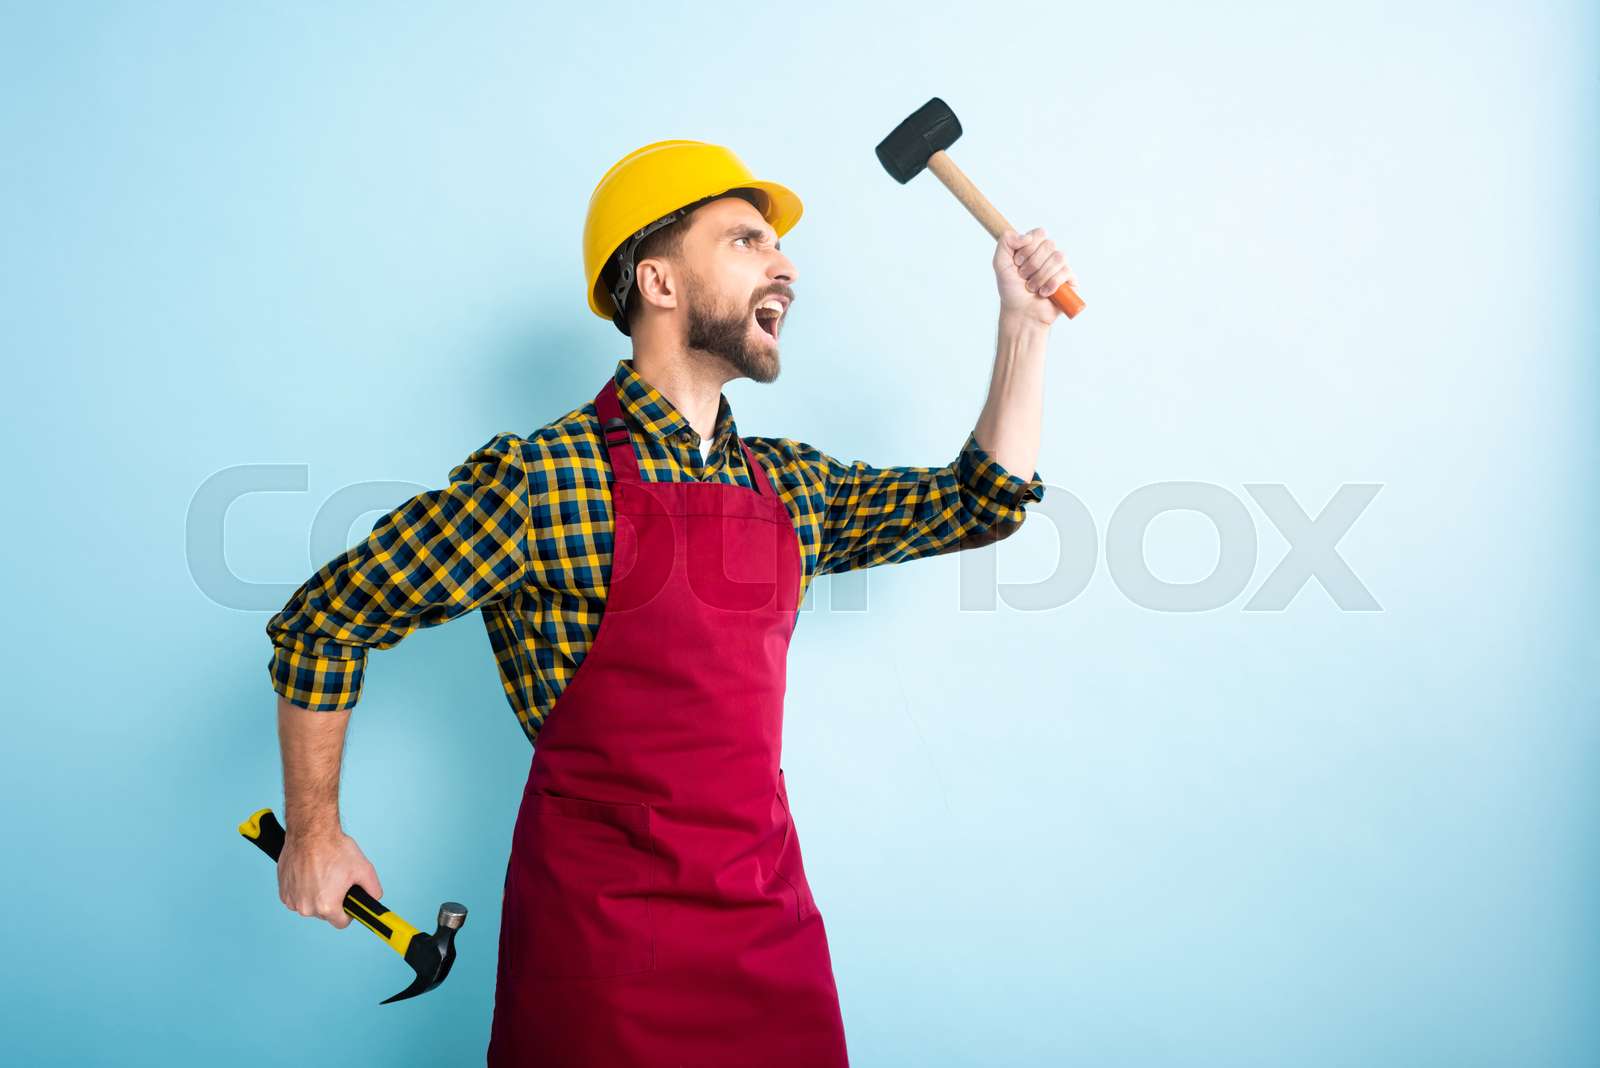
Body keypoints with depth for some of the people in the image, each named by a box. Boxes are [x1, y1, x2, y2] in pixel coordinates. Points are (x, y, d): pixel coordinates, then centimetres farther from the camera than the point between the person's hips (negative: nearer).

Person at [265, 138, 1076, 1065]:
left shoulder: (793, 484, 5)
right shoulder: (539, 478, -15)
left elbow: (983, 503, 13)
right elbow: (323, 622, -6)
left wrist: (1024, 328, 7)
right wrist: (315, 832, -1)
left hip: (772, 910, 6)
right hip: (603, 924, -5)